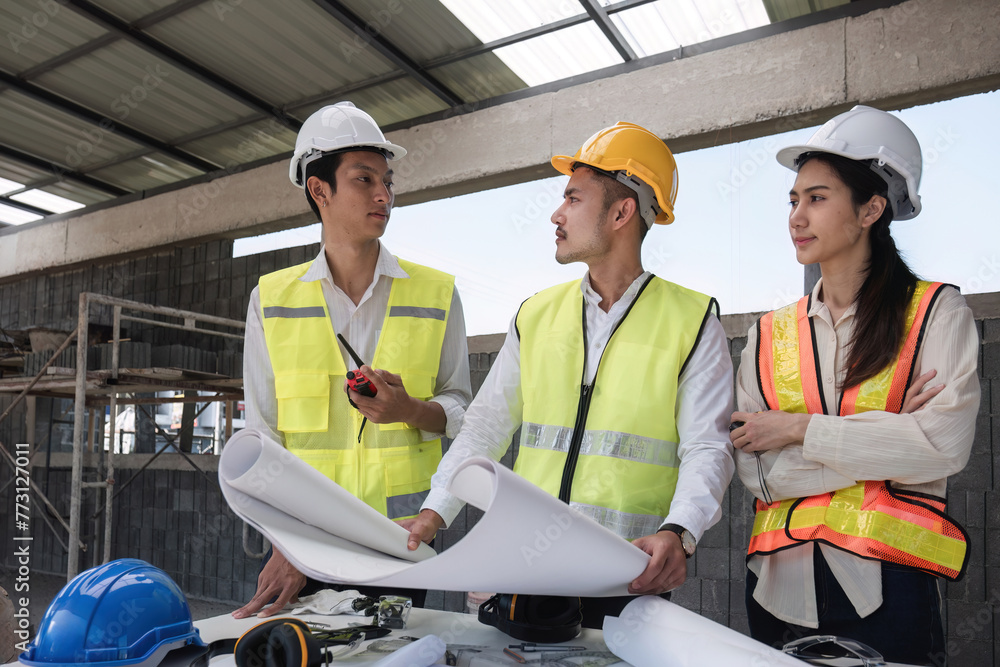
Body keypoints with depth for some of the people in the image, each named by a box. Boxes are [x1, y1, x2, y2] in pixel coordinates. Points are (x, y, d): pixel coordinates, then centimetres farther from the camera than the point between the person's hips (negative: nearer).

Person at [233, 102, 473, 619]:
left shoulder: (436, 294, 4)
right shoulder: (272, 300, 3)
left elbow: (460, 411, 7)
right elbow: (262, 434, 2)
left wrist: (410, 409, -16)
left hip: (402, 538, 0)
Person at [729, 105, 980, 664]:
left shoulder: (938, 313, 0)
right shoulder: (768, 336, 7)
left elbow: (944, 447, -14)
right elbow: (756, 471, -3)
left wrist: (801, 429, -12)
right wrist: (884, 435, -11)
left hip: (887, 587, -3)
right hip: (781, 583, 3)